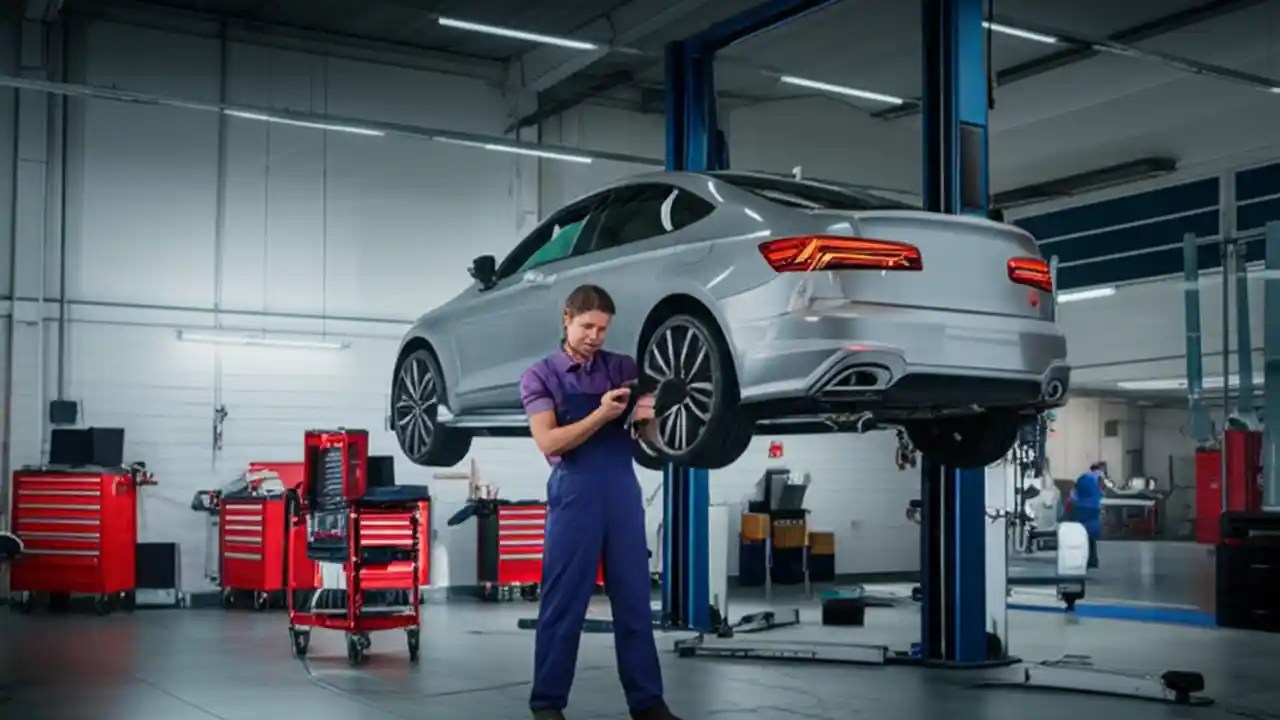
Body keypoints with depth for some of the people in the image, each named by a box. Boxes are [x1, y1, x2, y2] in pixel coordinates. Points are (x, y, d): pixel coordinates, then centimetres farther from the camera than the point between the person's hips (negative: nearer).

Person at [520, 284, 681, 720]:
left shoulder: (623, 367, 11)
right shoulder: (540, 376, 2)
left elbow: (648, 437, 14)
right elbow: (549, 442, -11)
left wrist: (647, 418, -9)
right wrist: (601, 415, -22)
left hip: (624, 491, 3)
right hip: (574, 492, -3)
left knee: (634, 601, 7)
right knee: (563, 603, 2)